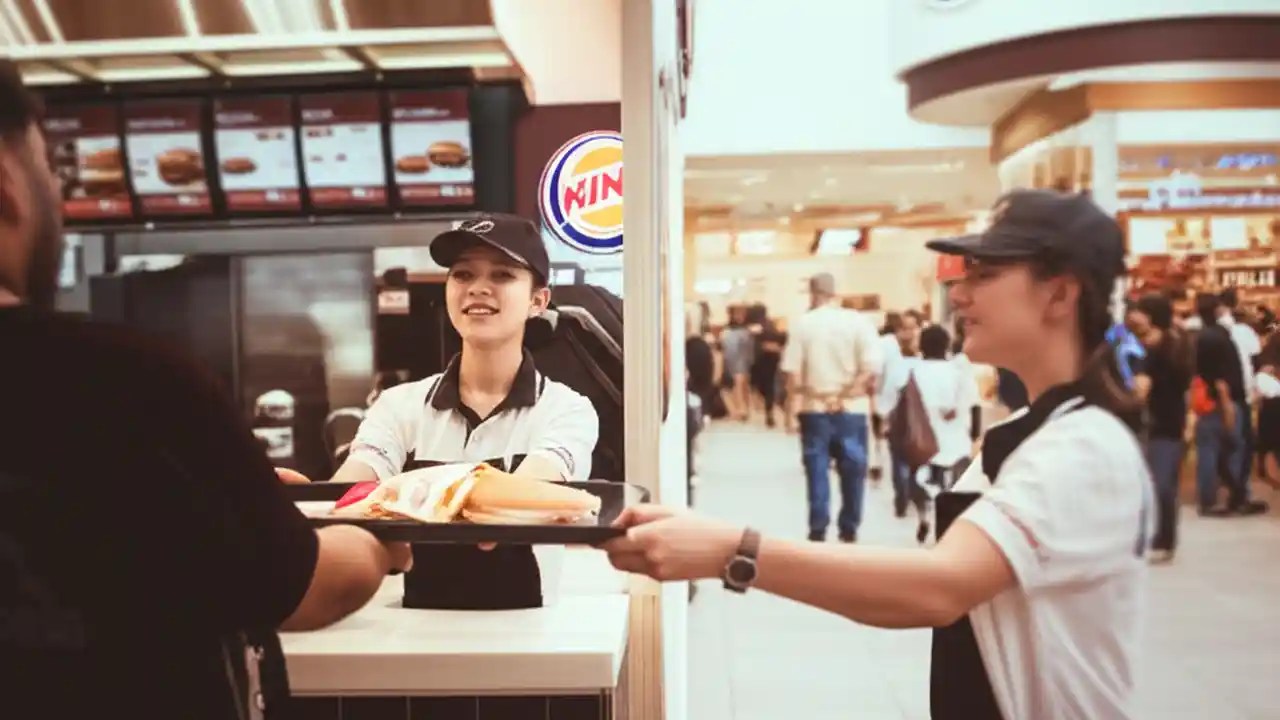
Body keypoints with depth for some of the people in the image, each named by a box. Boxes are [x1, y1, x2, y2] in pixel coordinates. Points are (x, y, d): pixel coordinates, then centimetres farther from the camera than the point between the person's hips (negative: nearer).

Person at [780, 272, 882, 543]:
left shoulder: (803, 323, -3)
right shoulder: (858, 321, -3)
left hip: (814, 408, 0)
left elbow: (792, 370, -8)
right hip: (851, 409, 0)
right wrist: (844, 395, -5)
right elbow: (870, 368, -11)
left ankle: (818, 530, 7)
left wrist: (796, 400, 5)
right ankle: (849, 530, 16)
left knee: (817, 470, 7)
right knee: (852, 470, 10)